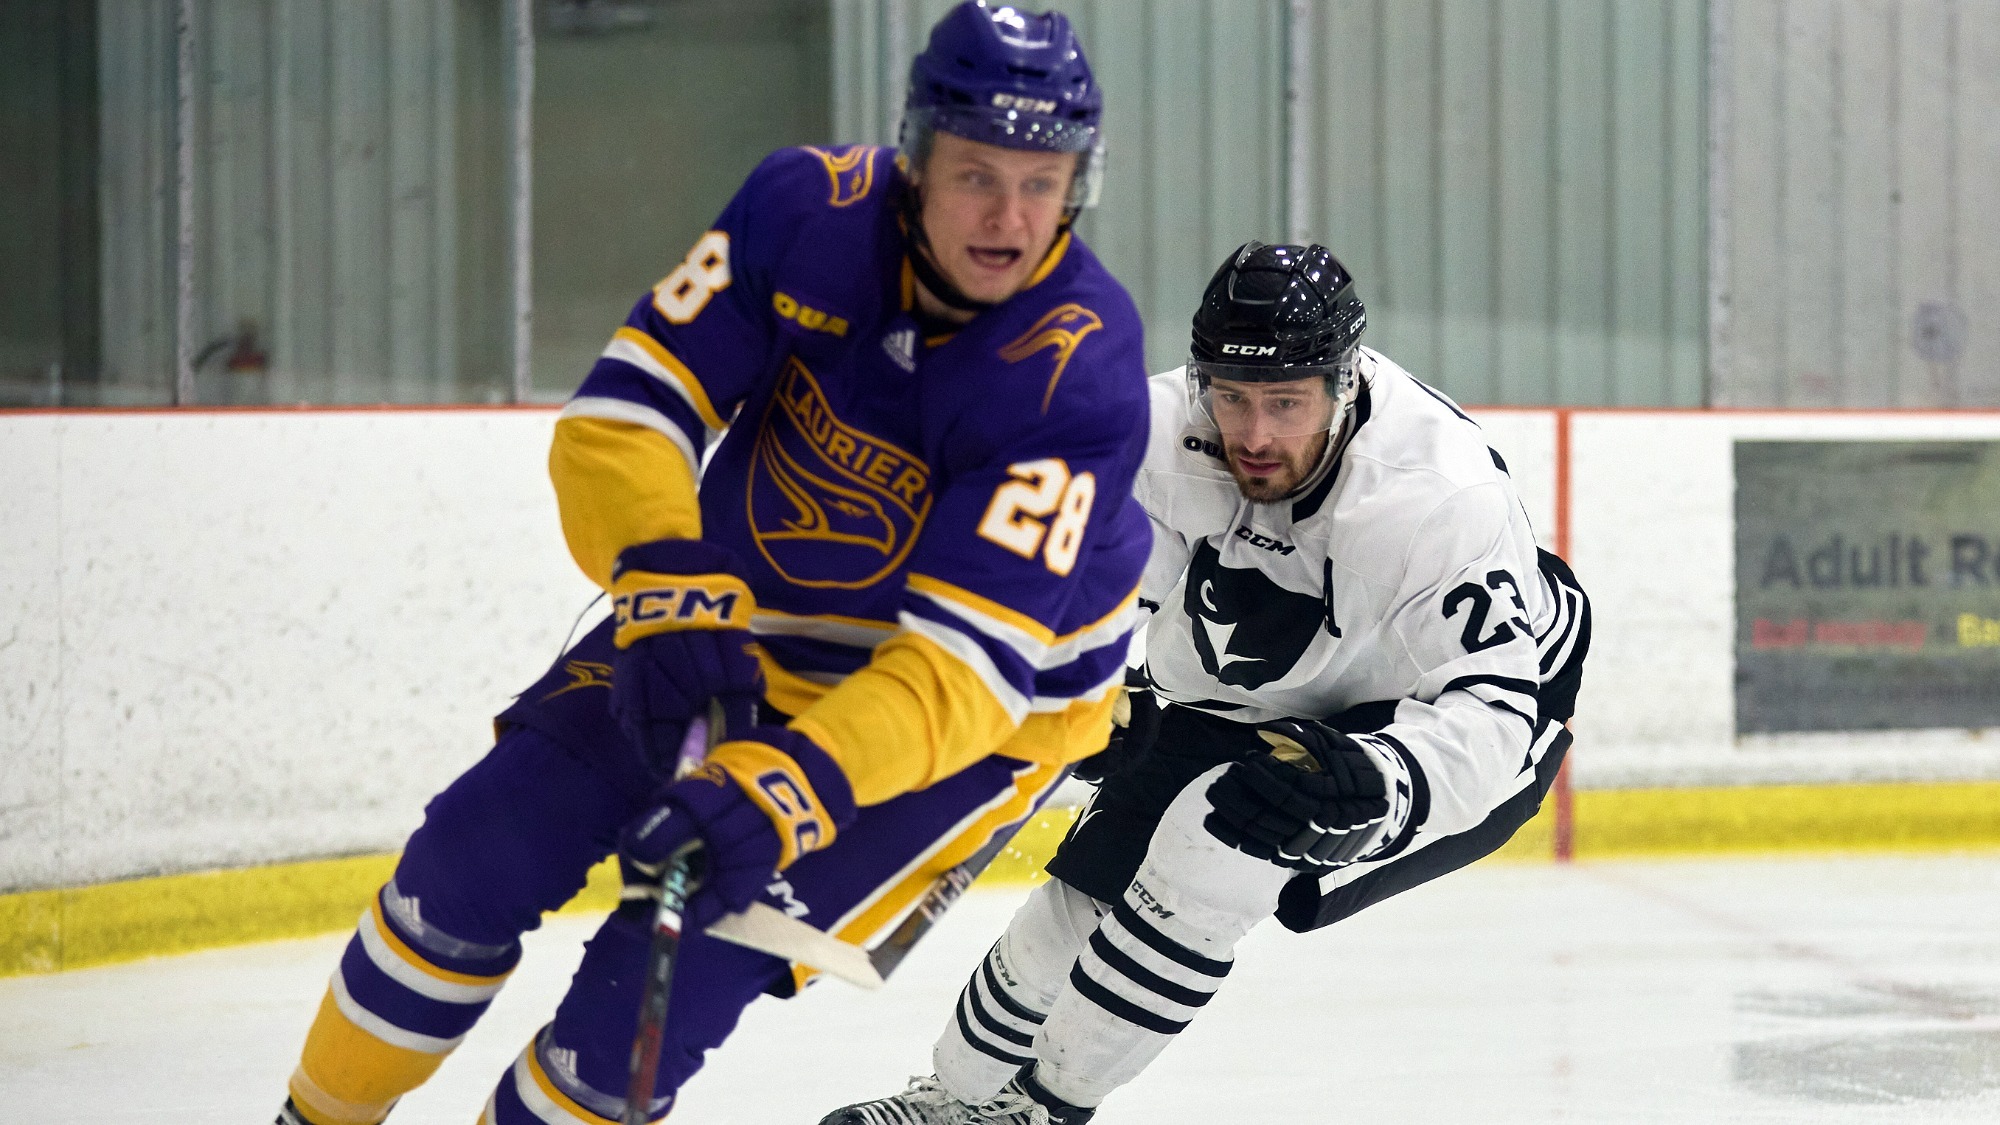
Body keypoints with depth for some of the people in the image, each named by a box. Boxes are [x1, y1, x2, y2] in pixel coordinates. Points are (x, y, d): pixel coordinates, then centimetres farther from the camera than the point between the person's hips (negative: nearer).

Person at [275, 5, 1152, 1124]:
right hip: (739, 624, 5)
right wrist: (670, 587, -36)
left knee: (674, 961, -17)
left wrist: (788, 787, -49)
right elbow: (624, 414, -17)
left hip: (991, 699, -4)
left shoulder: (1083, 369, -30)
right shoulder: (809, 206, -19)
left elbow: (968, 662, -35)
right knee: (485, 852, 2)